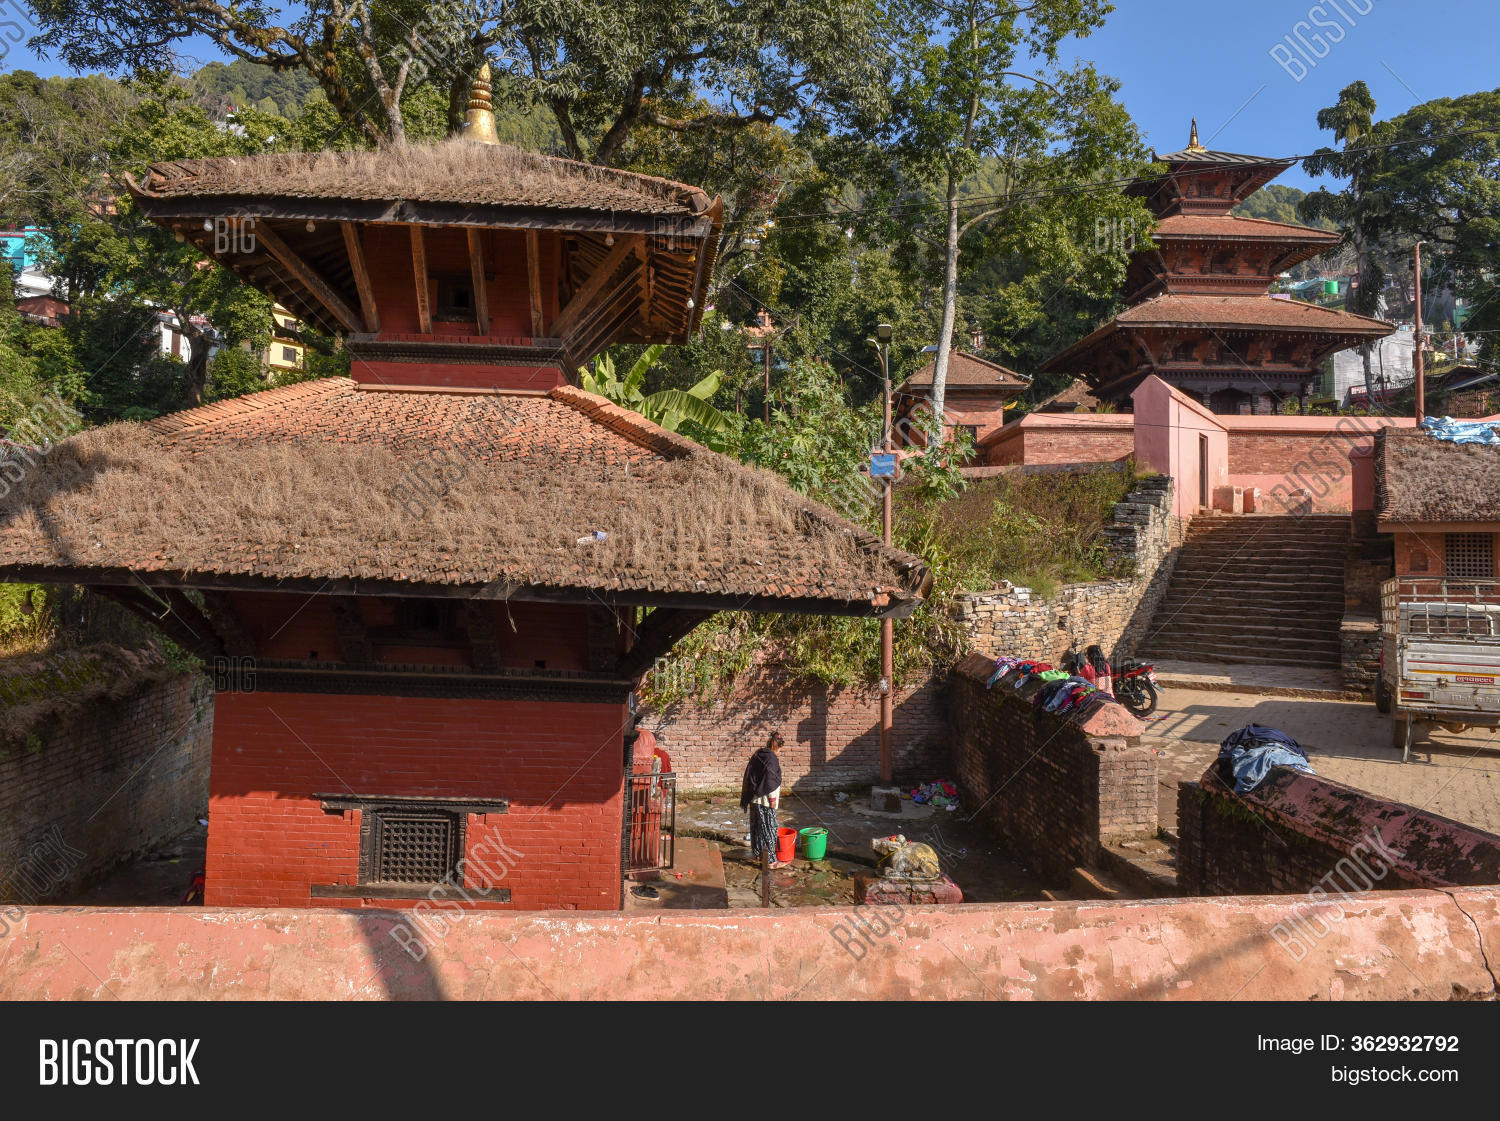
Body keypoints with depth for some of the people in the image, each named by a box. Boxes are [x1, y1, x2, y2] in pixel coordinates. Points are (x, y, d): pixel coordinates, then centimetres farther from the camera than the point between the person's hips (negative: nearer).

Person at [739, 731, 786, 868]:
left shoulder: (757, 755, 8)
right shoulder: (771, 758, -17)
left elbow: (749, 776, 13)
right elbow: (771, 780, -20)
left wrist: (746, 797, 19)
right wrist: (773, 799, -14)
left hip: (754, 799, 8)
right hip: (765, 800, -8)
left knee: (756, 826, 17)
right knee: (768, 828, -3)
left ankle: (757, 853, 28)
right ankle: (771, 860, -1)